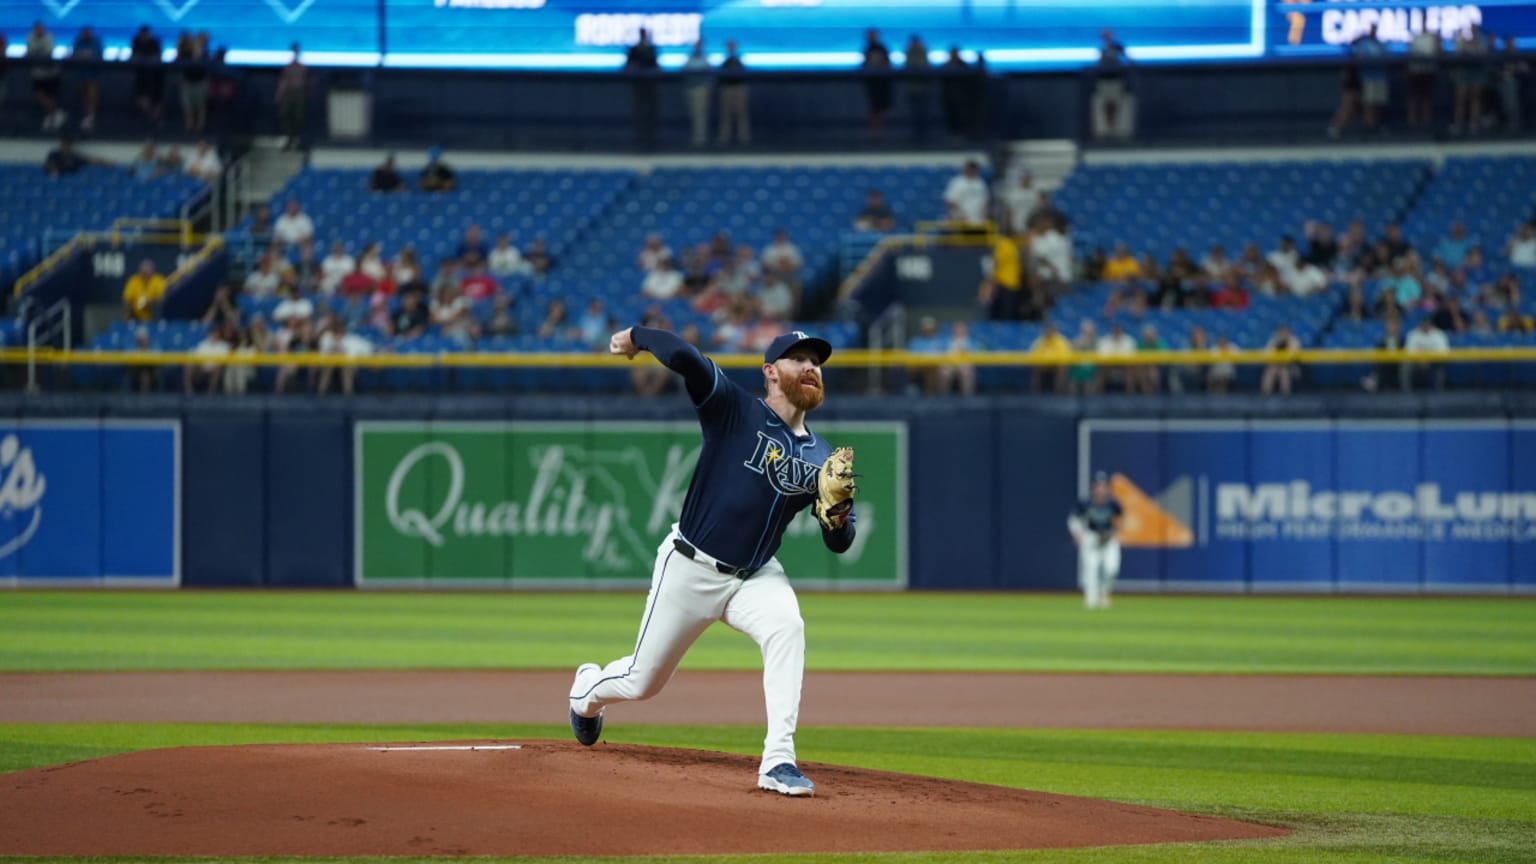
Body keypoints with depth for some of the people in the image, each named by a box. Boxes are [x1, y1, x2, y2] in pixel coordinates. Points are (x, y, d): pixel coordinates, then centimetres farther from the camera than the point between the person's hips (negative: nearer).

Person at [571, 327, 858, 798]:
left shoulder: (821, 457, 3)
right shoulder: (735, 409, -11)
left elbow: (839, 543, 1)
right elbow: (684, 357, -27)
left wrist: (838, 516, -20)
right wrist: (636, 337, -12)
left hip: (756, 576, 3)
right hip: (690, 567, -3)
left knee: (786, 628, -30)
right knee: (642, 682, 9)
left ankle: (778, 760, -32)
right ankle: (588, 690, 47)